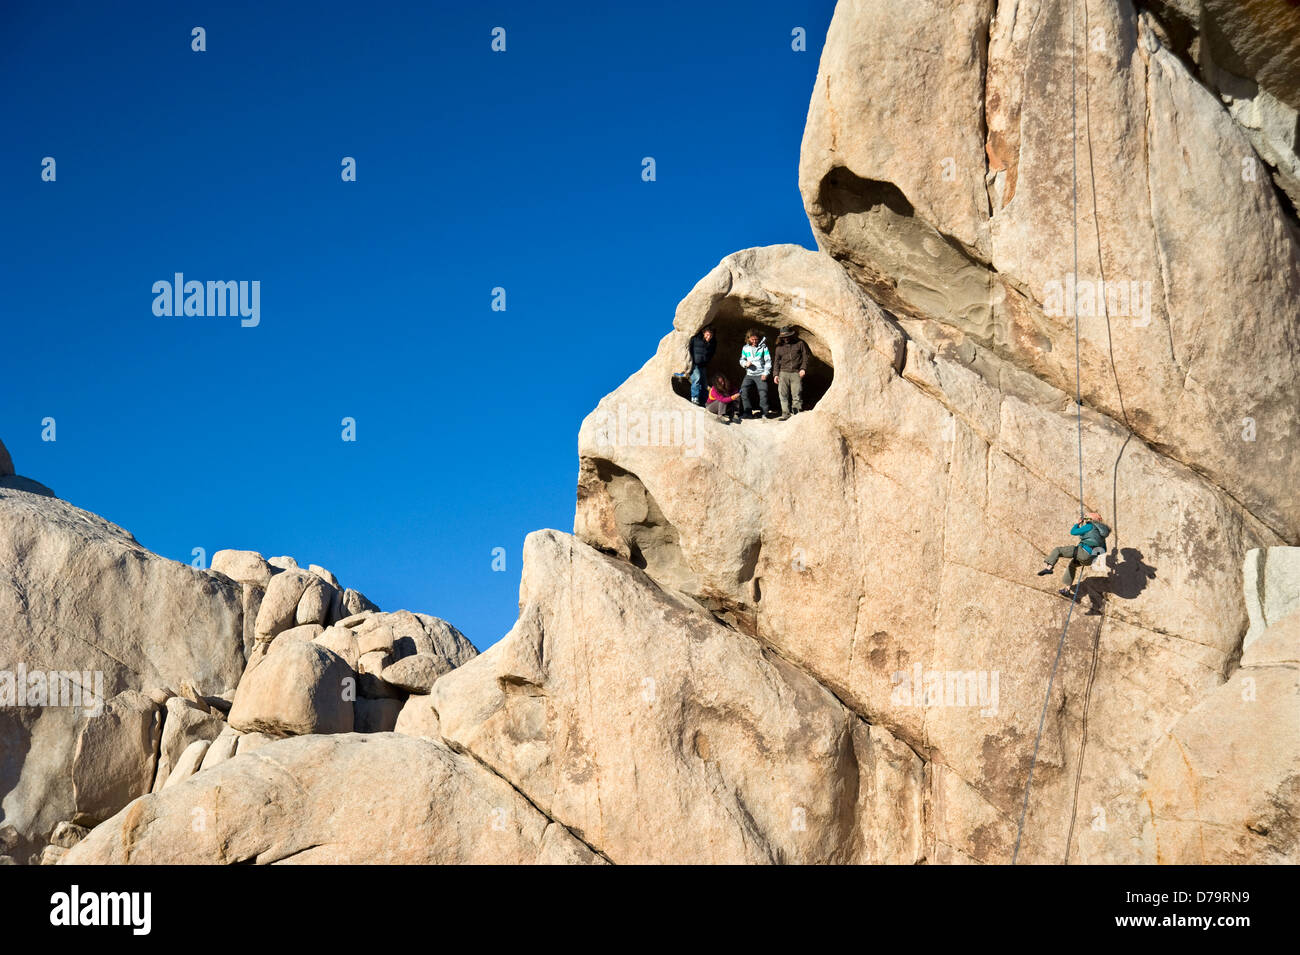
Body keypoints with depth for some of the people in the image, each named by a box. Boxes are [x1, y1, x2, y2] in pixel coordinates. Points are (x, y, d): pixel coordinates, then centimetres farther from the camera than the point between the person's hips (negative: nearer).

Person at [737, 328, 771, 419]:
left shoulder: (763, 347, -2)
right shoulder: (745, 348, 8)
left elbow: (768, 361, -2)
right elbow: (742, 360, 18)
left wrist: (765, 373, -11)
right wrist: (745, 363, -5)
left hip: (760, 375, -3)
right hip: (749, 375, 3)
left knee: (763, 393, -8)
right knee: (743, 390, -13)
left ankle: (764, 413, 4)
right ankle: (747, 411, -6)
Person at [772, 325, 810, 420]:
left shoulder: (799, 343, 6)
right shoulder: (779, 346, 13)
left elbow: (805, 356, 7)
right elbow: (776, 361, 17)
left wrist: (803, 368, -5)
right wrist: (775, 374, 9)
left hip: (796, 373, -2)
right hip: (783, 373, 2)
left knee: (796, 394, -8)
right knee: (783, 394, -4)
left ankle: (797, 411, -3)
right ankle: (785, 414, 0)